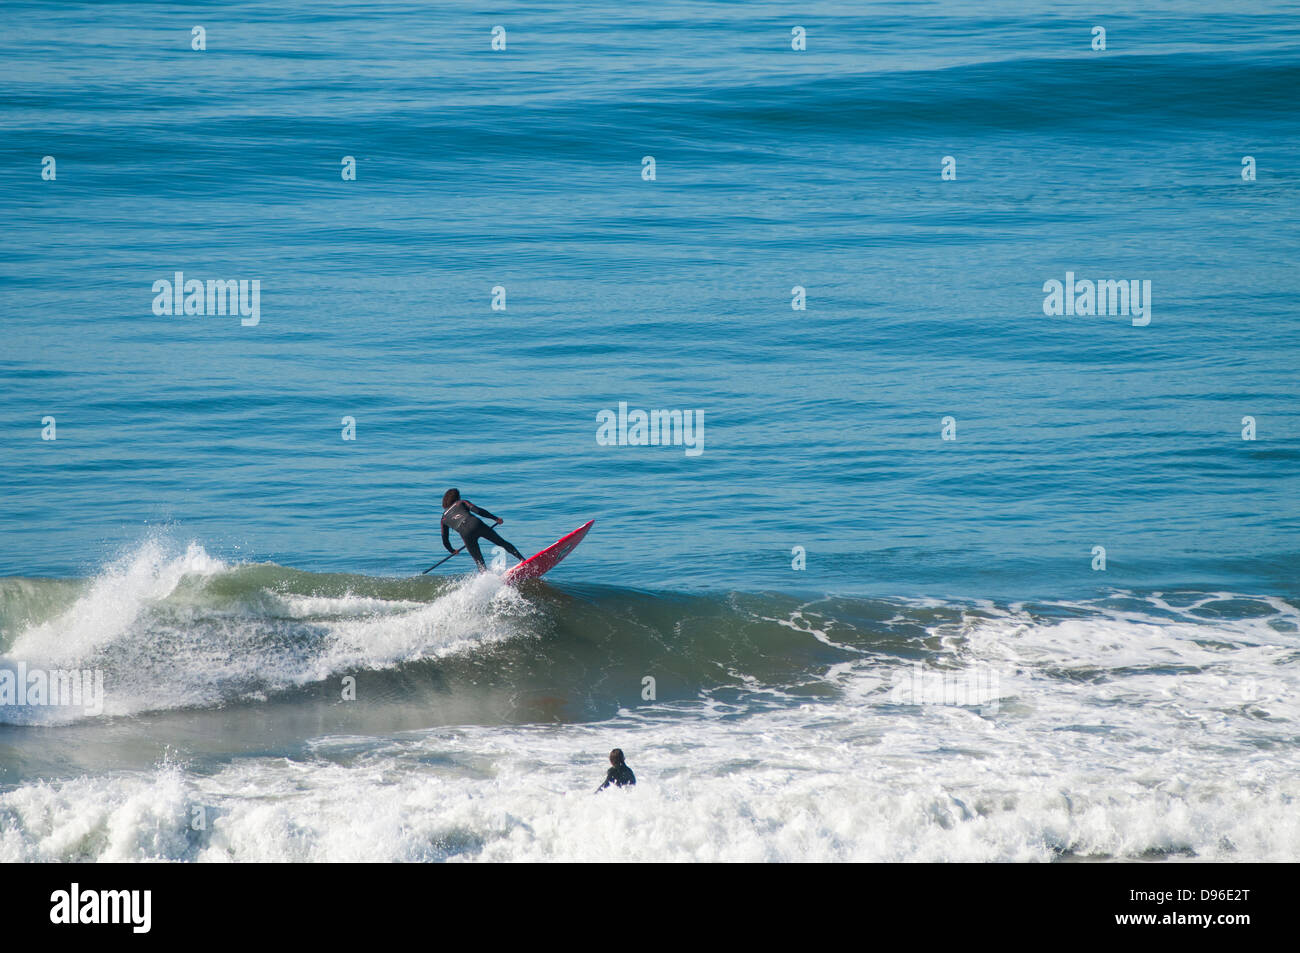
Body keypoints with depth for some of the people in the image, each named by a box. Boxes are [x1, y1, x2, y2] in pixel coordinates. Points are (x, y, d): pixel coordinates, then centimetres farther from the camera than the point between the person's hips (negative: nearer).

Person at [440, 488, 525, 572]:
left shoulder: (444, 518, 26)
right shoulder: (461, 503, 20)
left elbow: (445, 541, 29)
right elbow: (478, 510, 3)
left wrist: (452, 551, 47)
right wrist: (496, 518, 6)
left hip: (466, 534, 1)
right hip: (477, 525, -1)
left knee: (479, 562, 10)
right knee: (502, 543, 8)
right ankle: (523, 560, -5)